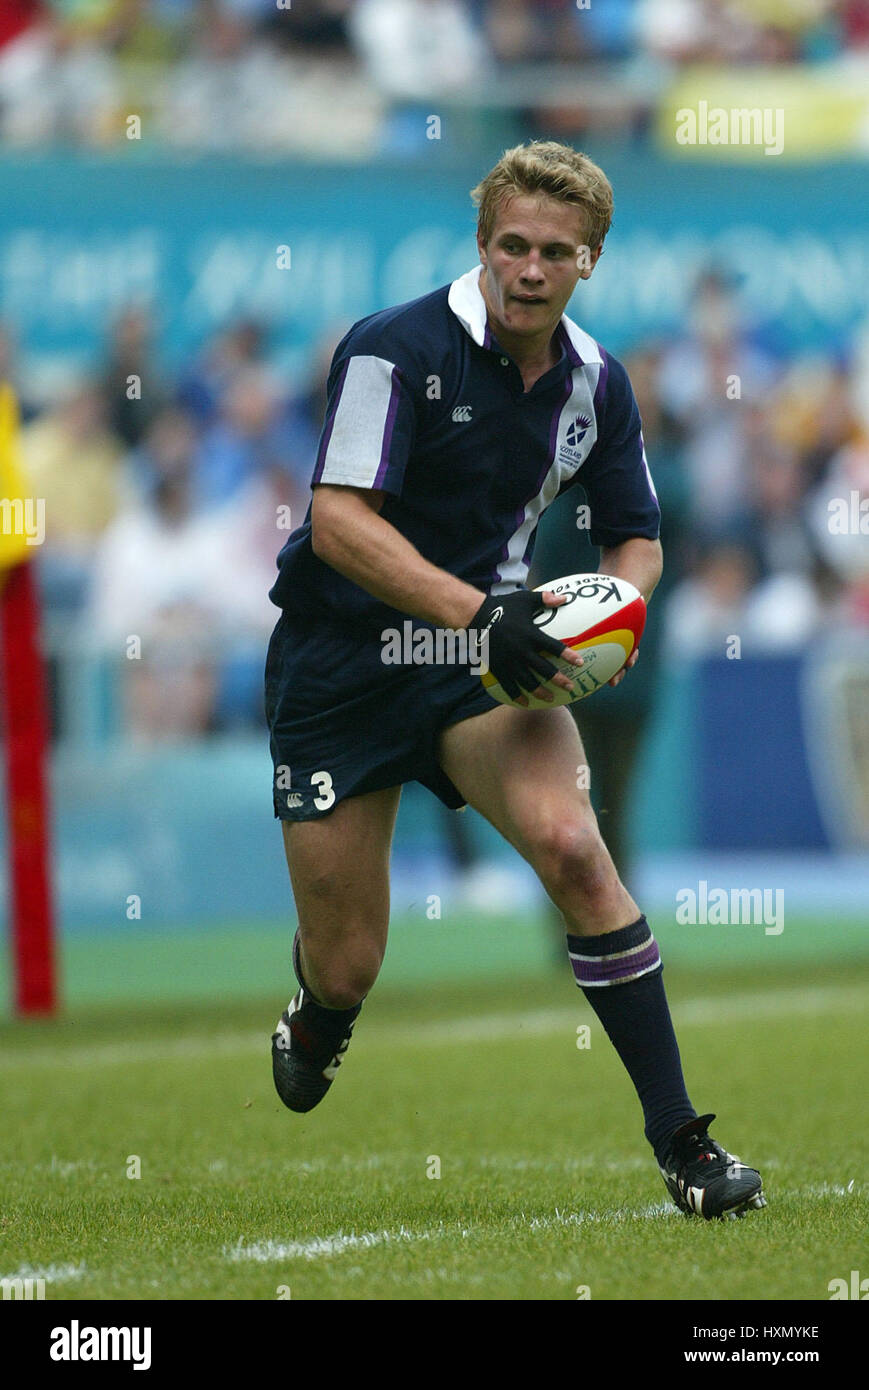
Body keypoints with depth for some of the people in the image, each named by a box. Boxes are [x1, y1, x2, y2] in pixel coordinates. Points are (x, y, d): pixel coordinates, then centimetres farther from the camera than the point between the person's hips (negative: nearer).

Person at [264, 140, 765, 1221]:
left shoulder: (595, 384, 2)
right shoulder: (397, 349, -16)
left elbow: (635, 538, 15)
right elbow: (339, 519, -23)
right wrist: (475, 611, -32)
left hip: (486, 648, 3)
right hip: (339, 659, -3)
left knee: (568, 843, -26)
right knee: (347, 968, 0)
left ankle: (679, 1140, -22)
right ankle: (318, 1019, 42)